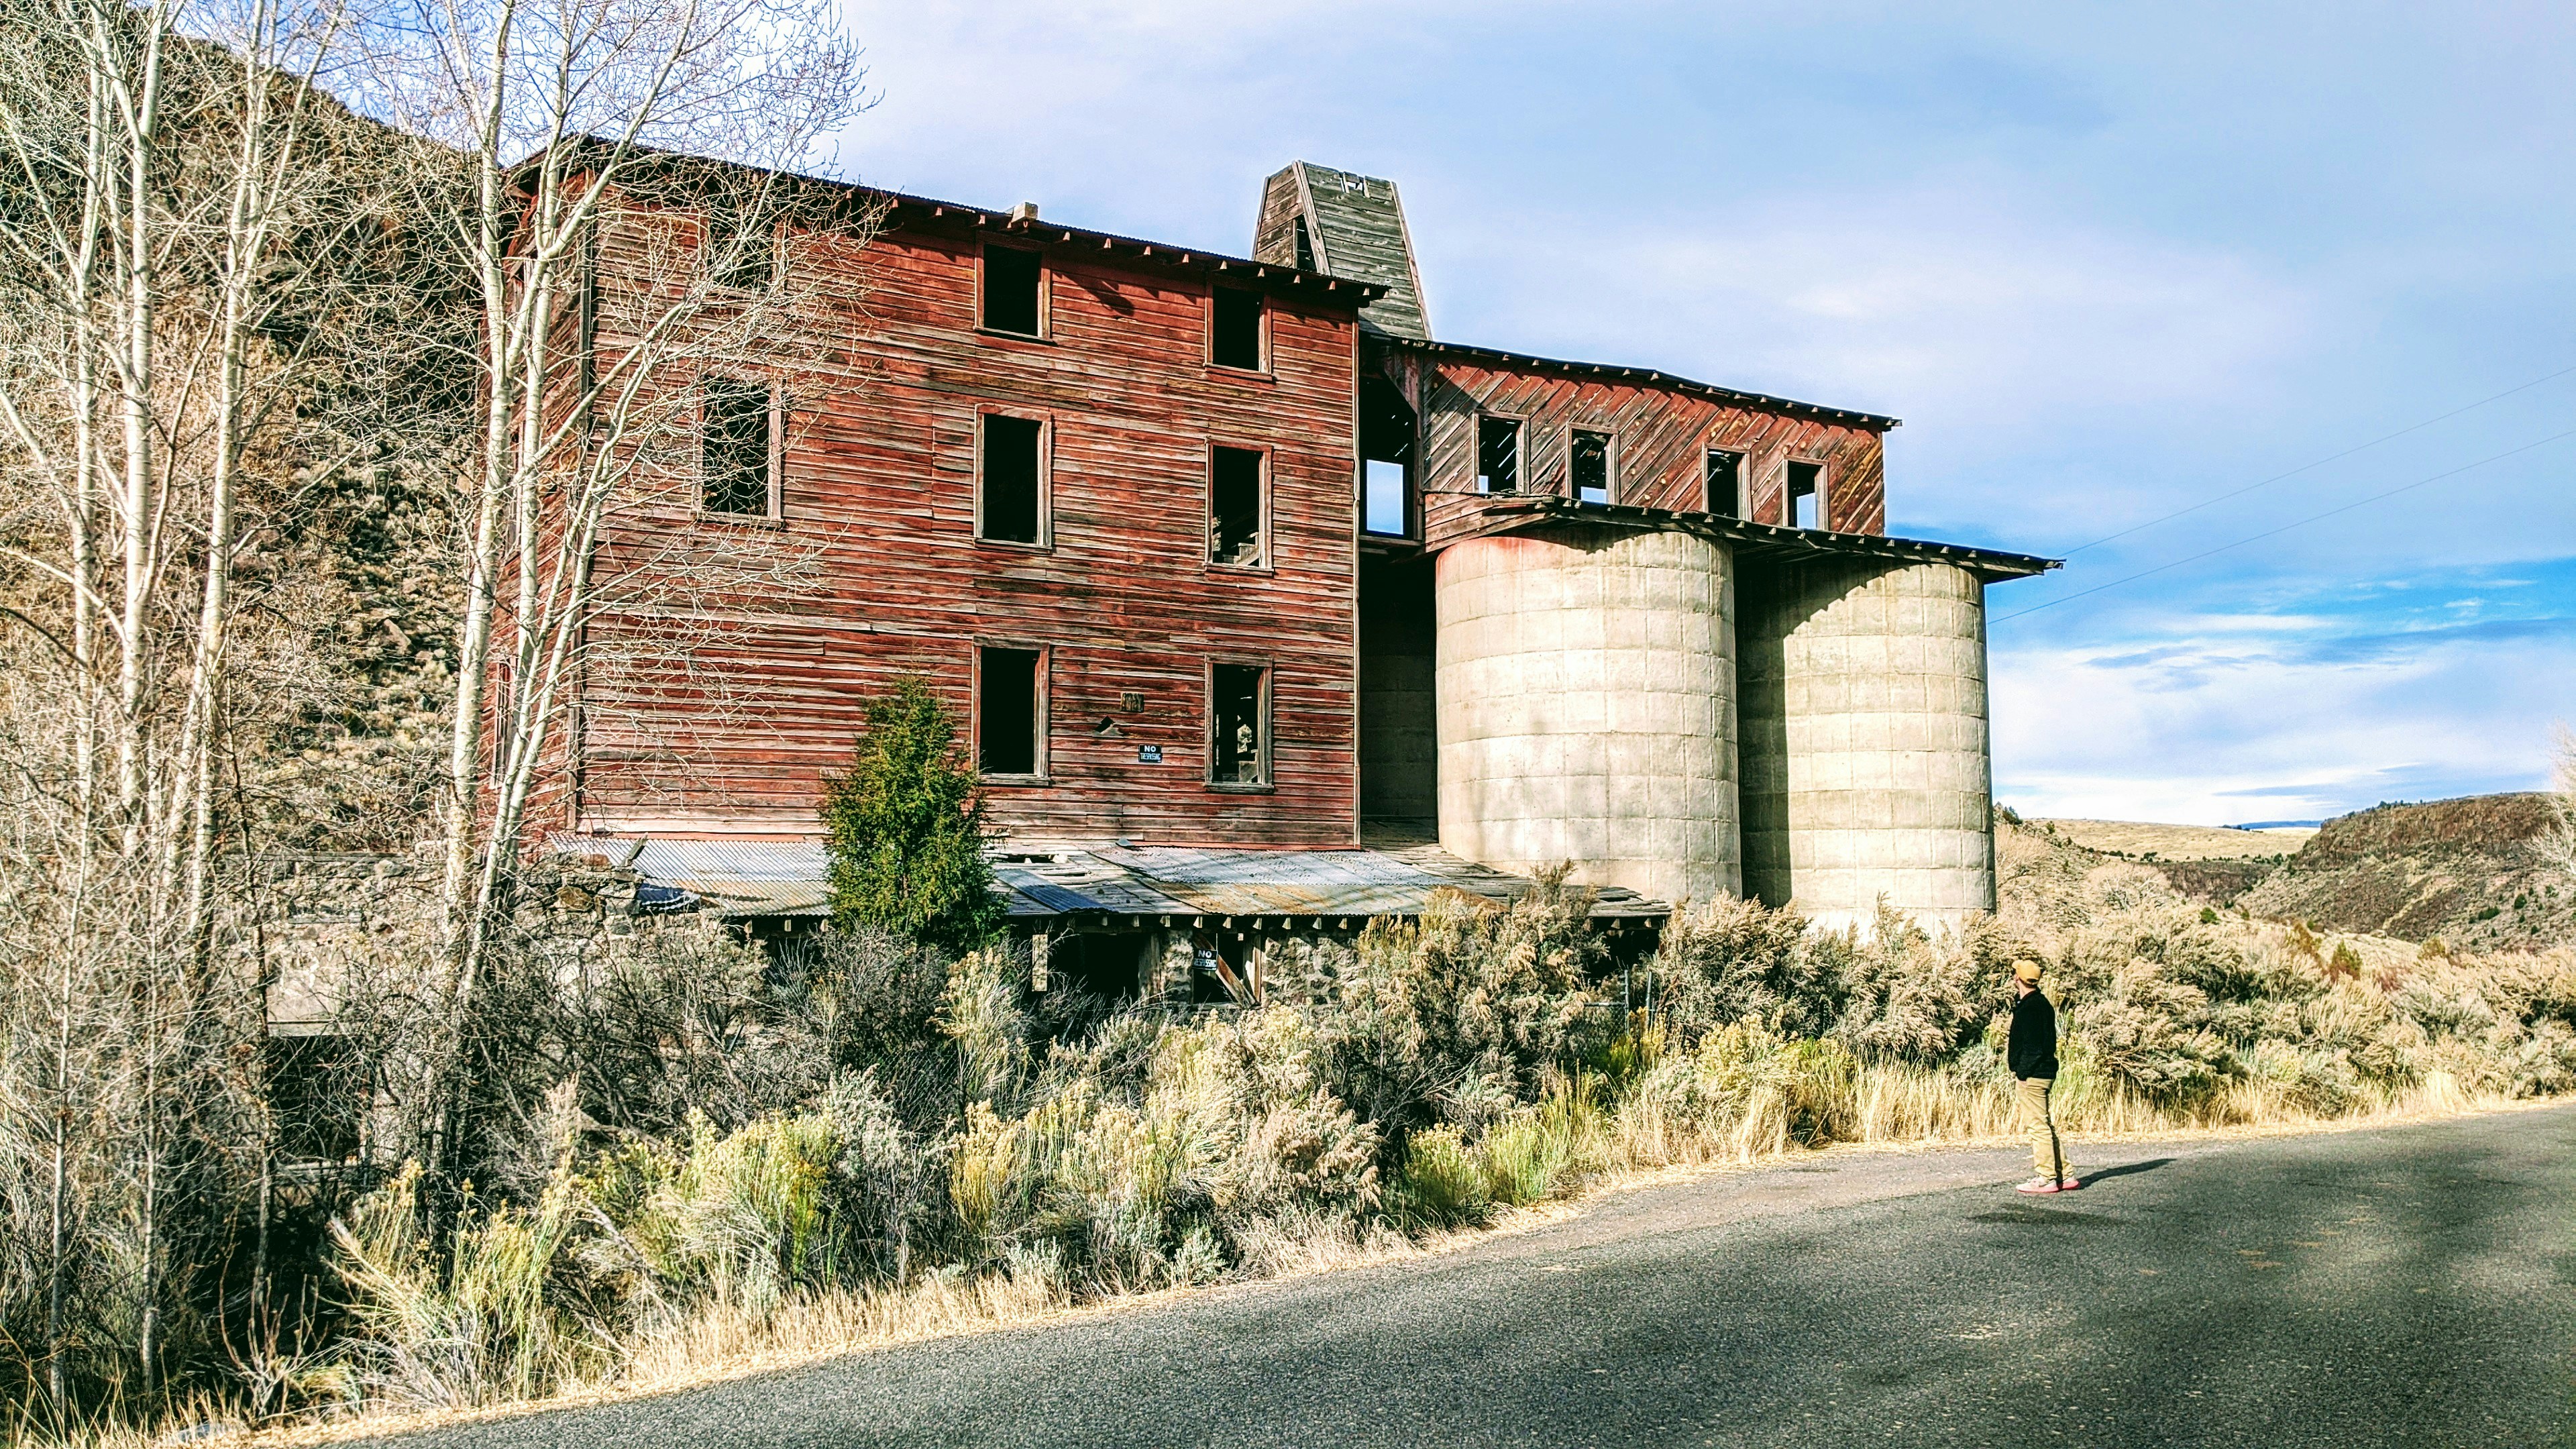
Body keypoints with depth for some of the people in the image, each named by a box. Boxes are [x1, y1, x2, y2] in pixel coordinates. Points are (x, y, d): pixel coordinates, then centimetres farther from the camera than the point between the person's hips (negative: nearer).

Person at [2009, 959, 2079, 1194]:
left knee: (2038, 1125, -5)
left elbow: (2034, 1046, -22)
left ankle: (2047, 1179, 0)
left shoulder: (2030, 1007, -17)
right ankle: (2065, 1176, 18)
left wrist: (2022, 1071, -16)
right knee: (2045, 1124, 15)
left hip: (2033, 1074, -10)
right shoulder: (2042, 1003, 14)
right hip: (2044, 1072, 10)